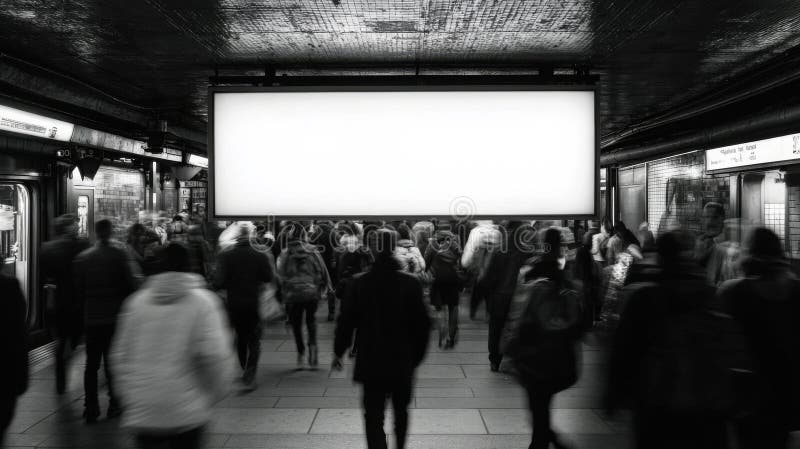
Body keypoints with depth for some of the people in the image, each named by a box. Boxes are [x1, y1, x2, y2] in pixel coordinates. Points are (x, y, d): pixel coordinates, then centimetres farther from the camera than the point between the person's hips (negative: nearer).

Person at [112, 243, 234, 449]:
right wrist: (216, 390, -1)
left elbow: (120, 353, 7)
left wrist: (126, 395, 16)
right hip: (185, 410, -3)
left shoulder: (136, 300, 3)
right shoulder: (203, 300, -8)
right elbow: (214, 353, -16)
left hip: (143, 410, 3)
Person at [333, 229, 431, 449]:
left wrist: (338, 352, 8)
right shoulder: (410, 283, -10)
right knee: (401, 411, 24)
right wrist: (416, 356, 7)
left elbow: (346, 320, -6)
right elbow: (422, 323, -7)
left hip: (371, 363, -1)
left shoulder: (360, 283, -10)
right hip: (403, 363, 1)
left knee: (373, 417, 5)